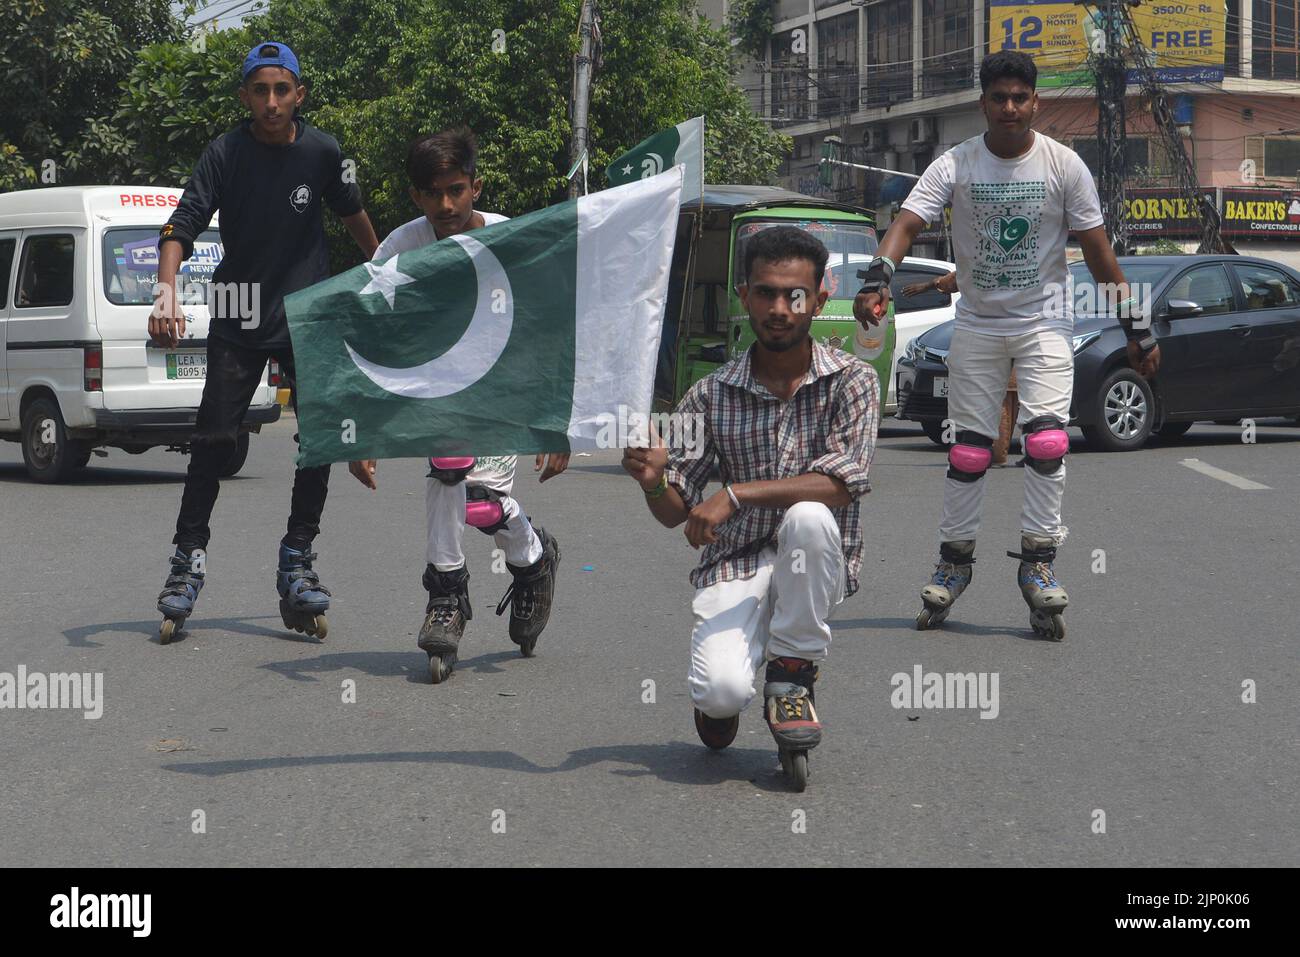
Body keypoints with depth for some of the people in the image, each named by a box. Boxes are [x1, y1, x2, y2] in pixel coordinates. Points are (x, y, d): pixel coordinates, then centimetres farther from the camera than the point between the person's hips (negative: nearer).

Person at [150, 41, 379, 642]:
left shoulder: (322, 152, -5)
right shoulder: (225, 154, -10)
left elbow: (351, 212, 15)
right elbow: (182, 225, -17)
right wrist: (166, 290, -33)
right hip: (237, 317, -1)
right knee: (212, 440, -6)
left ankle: (297, 558, 9)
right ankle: (188, 558, 5)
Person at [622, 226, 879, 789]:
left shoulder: (851, 381, -4)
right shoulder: (711, 396, 1)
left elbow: (842, 483, -18)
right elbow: (675, 512, 2)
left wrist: (736, 494, -25)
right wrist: (653, 482, -22)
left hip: (817, 566, 0)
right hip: (736, 565, 1)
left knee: (809, 517, -36)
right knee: (723, 691, -27)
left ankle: (790, 677, -13)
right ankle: (719, 701, 15)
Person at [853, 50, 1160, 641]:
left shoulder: (1063, 165, -6)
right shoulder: (955, 165, -6)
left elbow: (1096, 248, -1)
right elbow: (908, 221, -19)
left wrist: (1135, 329, -1)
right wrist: (877, 278, -39)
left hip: (1044, 320, -1)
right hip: (977, 322, 1)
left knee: (1047, 438, -16)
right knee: (969, 450, 3)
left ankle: (1037, 561, -7)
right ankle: (954, 560, 18)